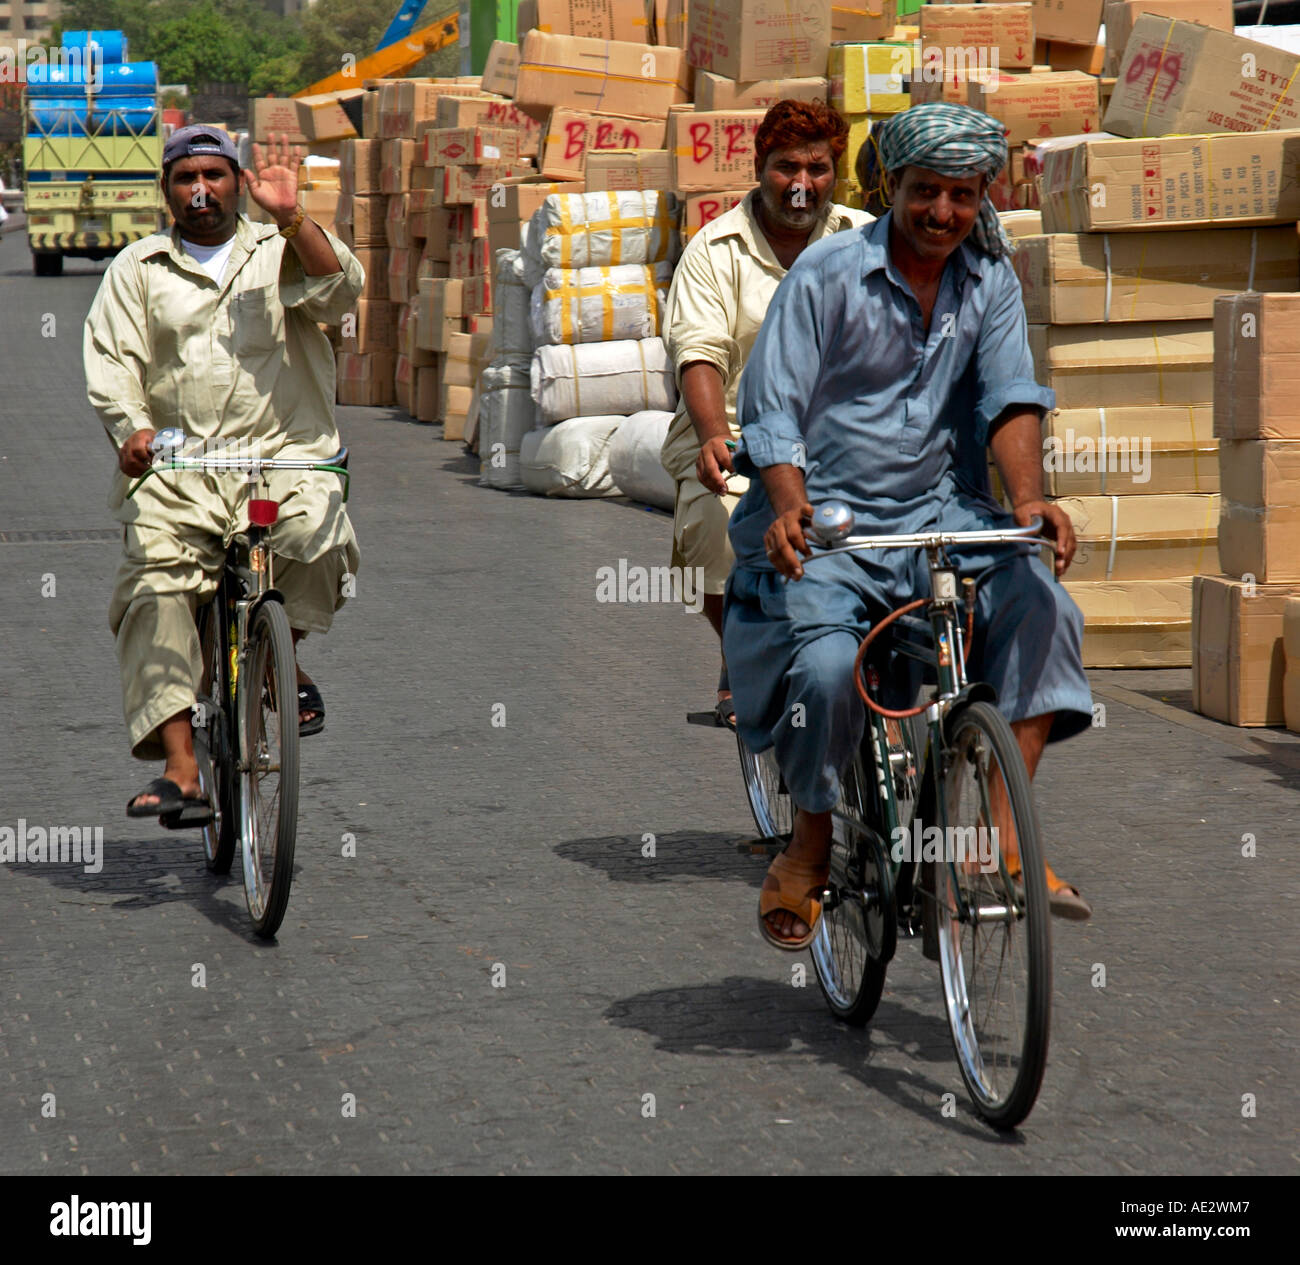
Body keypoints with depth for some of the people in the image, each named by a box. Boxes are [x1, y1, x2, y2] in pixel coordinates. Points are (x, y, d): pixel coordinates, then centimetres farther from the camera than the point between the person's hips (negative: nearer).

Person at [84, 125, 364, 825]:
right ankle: (179, 770, -23)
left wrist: (289, 218, -17)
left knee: (315, 536, -30)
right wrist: (130, 428, -14)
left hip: (280, 452, -1)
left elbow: (339, 288, -5)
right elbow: (112, 361, 6)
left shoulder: (279, 251, 15)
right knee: (154, 588, -20)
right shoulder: (137, 268, 17)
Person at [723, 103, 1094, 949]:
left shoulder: (991, 282, 6)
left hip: (942, 512, 3)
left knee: (1037, 601, -25)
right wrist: (789, 507, -26)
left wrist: (1029, 499, -25)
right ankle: (810, 849, 0)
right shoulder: (827, 274, -5)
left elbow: (1010, 398, -5)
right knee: (829, 665, -28)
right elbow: (773, 409, -8)